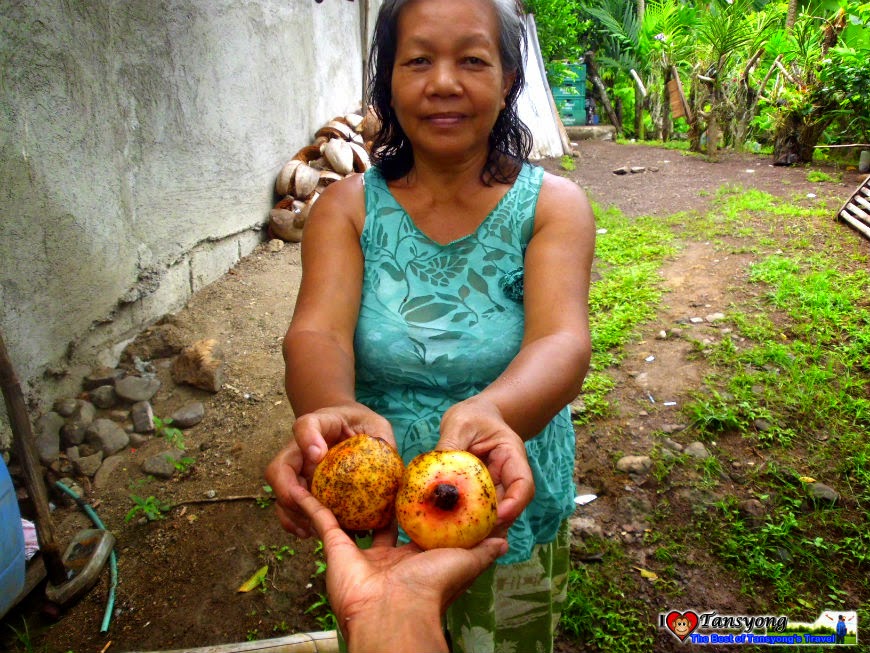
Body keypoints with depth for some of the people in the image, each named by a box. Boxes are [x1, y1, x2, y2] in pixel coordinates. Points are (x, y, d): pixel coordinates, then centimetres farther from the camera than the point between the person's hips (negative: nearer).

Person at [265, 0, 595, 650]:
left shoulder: (553, 204, -9)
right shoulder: (348, 207, -6)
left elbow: (563, 341, -25)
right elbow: (316, 332, -22)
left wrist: (490, 413, -48)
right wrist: (333, 410, -45)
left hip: (514, 524, 0)